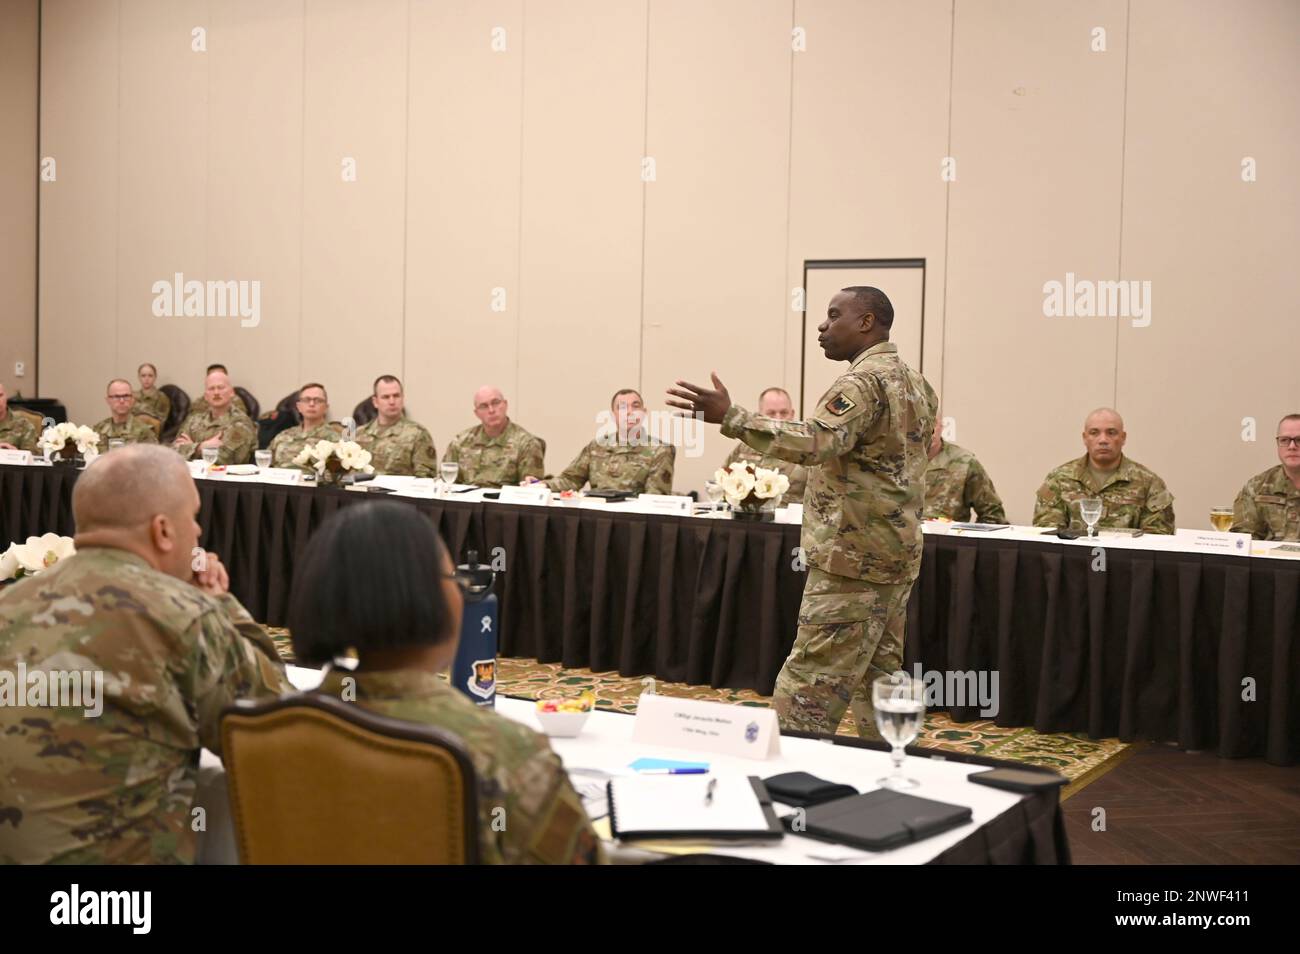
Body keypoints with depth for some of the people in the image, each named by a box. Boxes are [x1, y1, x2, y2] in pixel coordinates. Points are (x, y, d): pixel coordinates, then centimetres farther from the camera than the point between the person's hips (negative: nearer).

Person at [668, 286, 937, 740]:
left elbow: (817, 442, -32)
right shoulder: (916, 383, 15)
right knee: (879, 682, 14)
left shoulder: (863, 382, -15)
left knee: (809, 689, -7)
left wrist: (730, 416, -37)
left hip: (852, 558, -10)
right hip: (896, 555, 10)